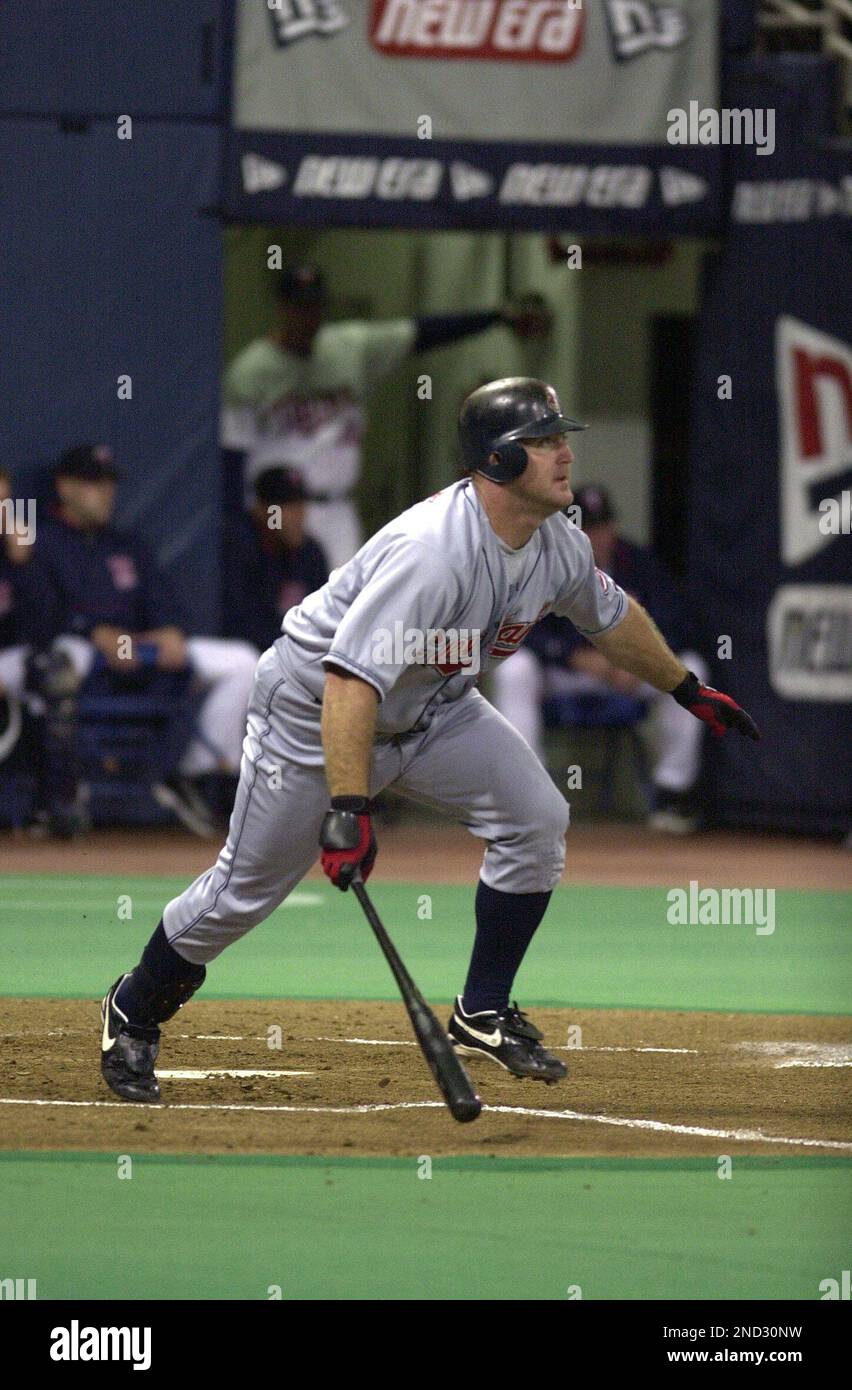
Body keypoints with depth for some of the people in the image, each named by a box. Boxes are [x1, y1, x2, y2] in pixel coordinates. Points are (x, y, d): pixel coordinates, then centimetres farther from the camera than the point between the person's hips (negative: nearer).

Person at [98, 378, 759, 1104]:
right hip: (314, 706, -7)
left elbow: (612, 616, 14)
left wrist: (690, 690, 23)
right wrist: (350, 809, -47)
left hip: (431, 710, 8)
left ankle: (483, 1014, 5)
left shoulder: (559, 546, -10)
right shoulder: (432, 552, -37)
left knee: (538, 819, -7)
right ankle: (133, 1012, 25)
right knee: (246, 888, 1)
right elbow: (350, 679, -42)